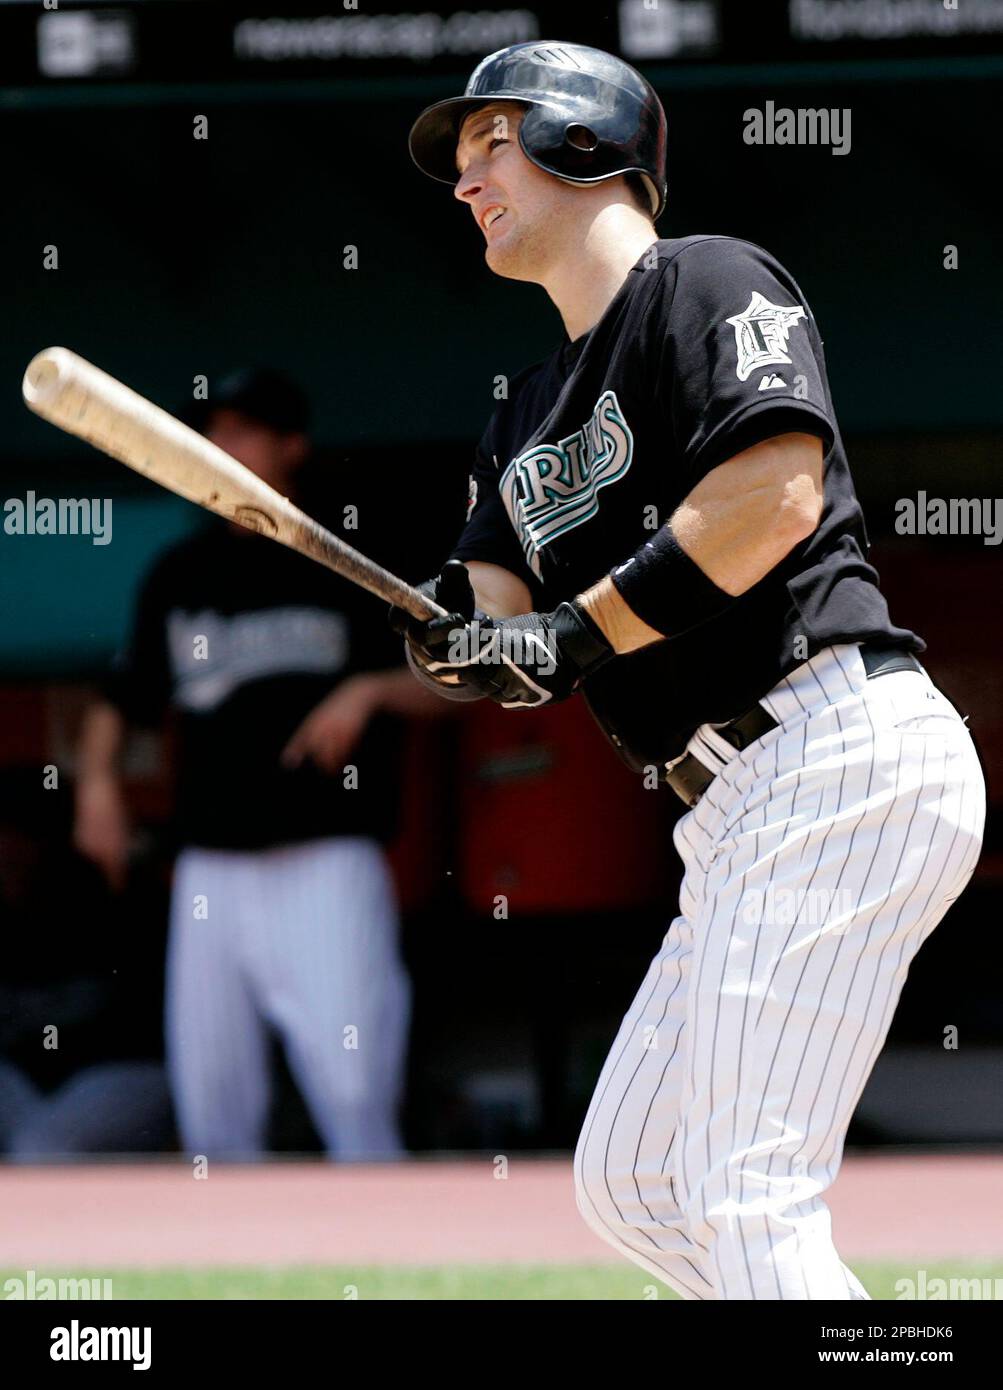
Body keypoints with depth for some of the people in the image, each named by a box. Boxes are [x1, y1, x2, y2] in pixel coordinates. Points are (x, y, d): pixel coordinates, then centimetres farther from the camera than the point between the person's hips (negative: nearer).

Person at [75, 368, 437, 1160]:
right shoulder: (178, 577, 14)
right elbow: (121, 703, 21)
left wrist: (372, 691, -15)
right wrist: (97, 775, 2)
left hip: (327, 864, -4)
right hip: (212, 875, 4)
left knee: (352, 1088, -16)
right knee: (211, 1112, 2)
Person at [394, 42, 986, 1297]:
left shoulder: (706, 282, -1)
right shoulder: (530, 417, 25)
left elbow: (778, 490, -17)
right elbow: (509, 643, 15)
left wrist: (573, 634, -15)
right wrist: (457, 629, -9)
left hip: (839, 755, -10)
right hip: (741, 815, 10)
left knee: (744, 1203, -17)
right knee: (627, 1189, 11)